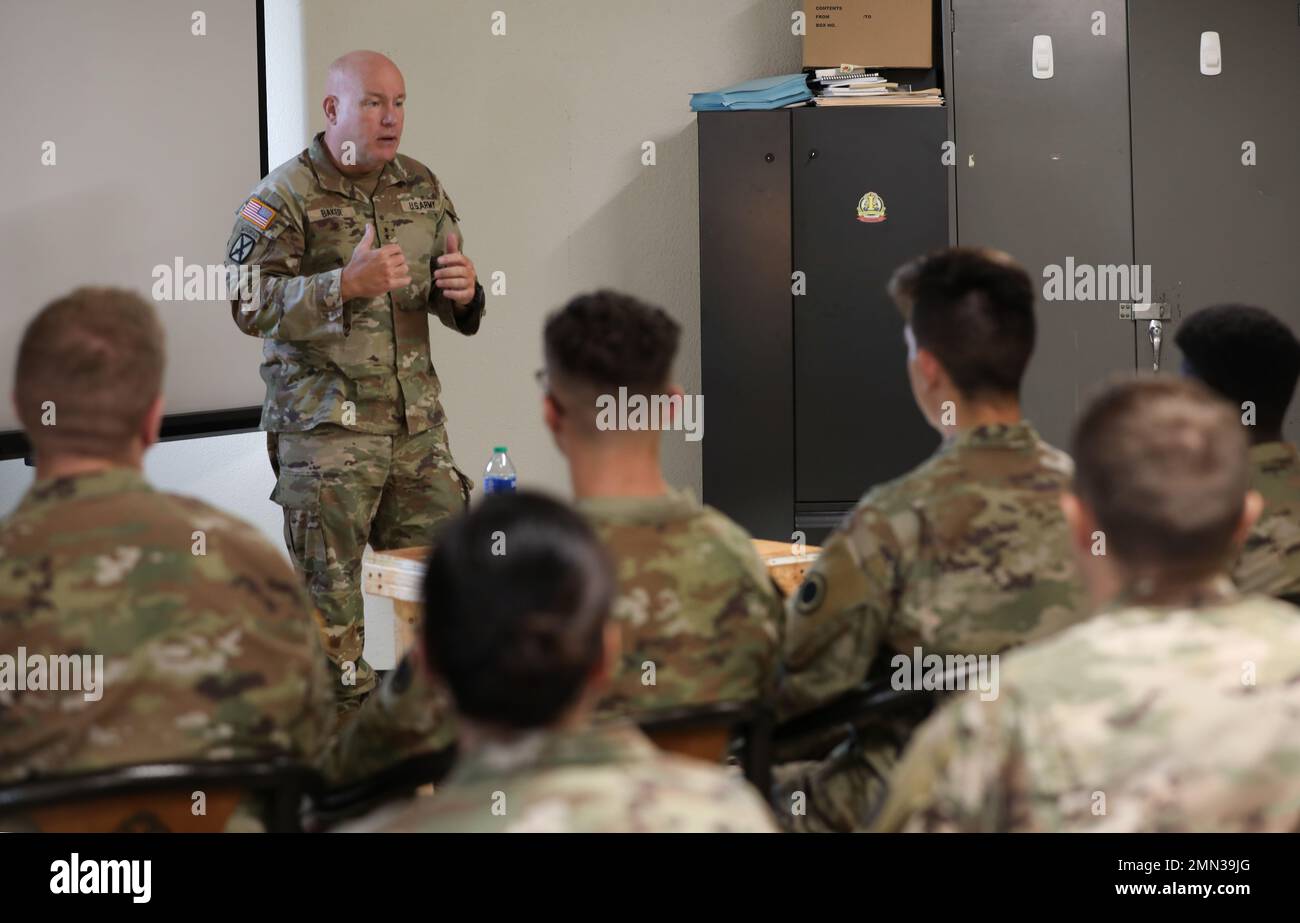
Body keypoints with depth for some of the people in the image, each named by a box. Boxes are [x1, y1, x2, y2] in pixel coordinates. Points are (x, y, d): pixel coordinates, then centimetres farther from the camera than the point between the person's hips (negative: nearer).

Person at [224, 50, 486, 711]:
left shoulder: (422, 188, 10)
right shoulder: (284, 197, -7)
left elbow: (454, 308, 18)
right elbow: (249, 304, -17)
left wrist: (463, 292, -7)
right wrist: (346, 284, -28)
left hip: (418, 422, 5)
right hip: (325, 425, -5)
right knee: (329, 583, 0)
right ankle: (344, 706, 11)